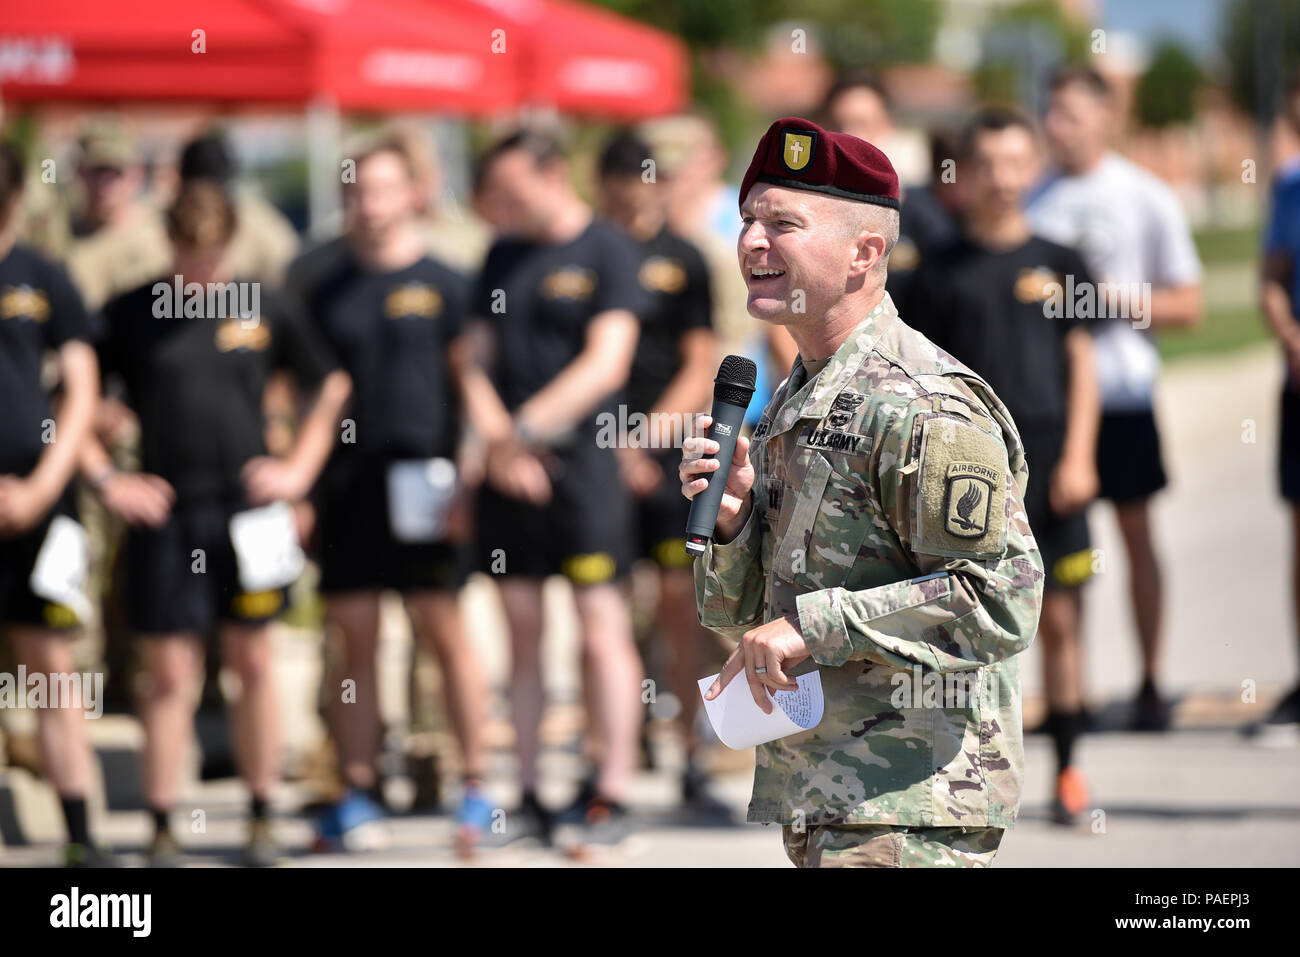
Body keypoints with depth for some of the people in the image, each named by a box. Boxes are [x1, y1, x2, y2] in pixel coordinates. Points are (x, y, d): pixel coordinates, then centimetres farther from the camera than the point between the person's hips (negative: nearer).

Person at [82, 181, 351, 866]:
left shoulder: (260, 309, 5)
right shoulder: (129, 316, 0)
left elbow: (331, 386, 15)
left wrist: (299, 468, 7)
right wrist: (105, 480, -4)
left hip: (246, 513, 1)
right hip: (164, 517, -1)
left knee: (253, 664, 6)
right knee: (169, 674, -1)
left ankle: (260, 820, 15)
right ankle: (162, 832, 4)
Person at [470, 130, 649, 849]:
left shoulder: (607, 251, -3)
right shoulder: (503, 255, 14)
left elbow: (607, 363, -12)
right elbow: (480, 358, 12)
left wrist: (528, 424, -19)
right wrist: (493, 447, -4)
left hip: (581, 459, -5)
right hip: (508, 466, 5)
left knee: (602, 630, -4)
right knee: (522, 635, 7)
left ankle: (611, 796, 1)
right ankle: (529, 797, 12)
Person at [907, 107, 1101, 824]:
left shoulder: (1057, 265, 7)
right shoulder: (941, 275, 5)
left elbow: (1081, 364, 8)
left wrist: (1078, 456, -1)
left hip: (1048, 462, 1)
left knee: (1059, 618, 1)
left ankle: (1068, 767, 9)